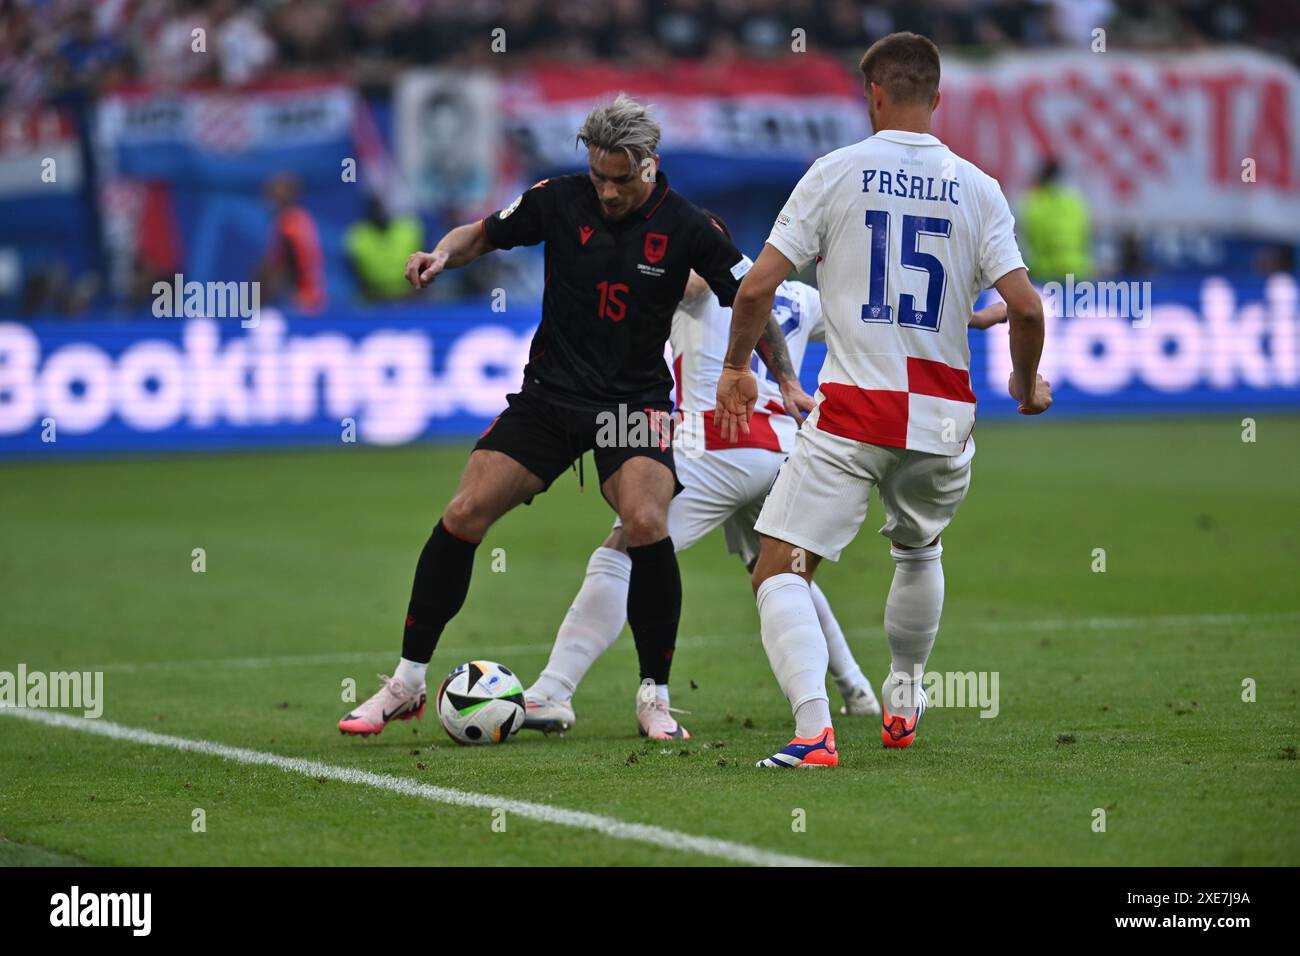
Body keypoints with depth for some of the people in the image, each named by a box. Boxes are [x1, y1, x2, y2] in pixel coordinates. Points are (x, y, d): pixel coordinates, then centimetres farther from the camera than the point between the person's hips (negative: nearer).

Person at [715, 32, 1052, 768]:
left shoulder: (837, 172, -2)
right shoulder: (977, 189, 3)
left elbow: (758, 286, -5)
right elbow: (1026, 306, -3)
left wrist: (737, 367, 12)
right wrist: (1027, 384, 16)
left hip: (852, 411, -4)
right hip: (941, 420, 4)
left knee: (782, 569, -3)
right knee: (920, 551, 31)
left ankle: (814, 726, -23)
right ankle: (903, 701, 43)